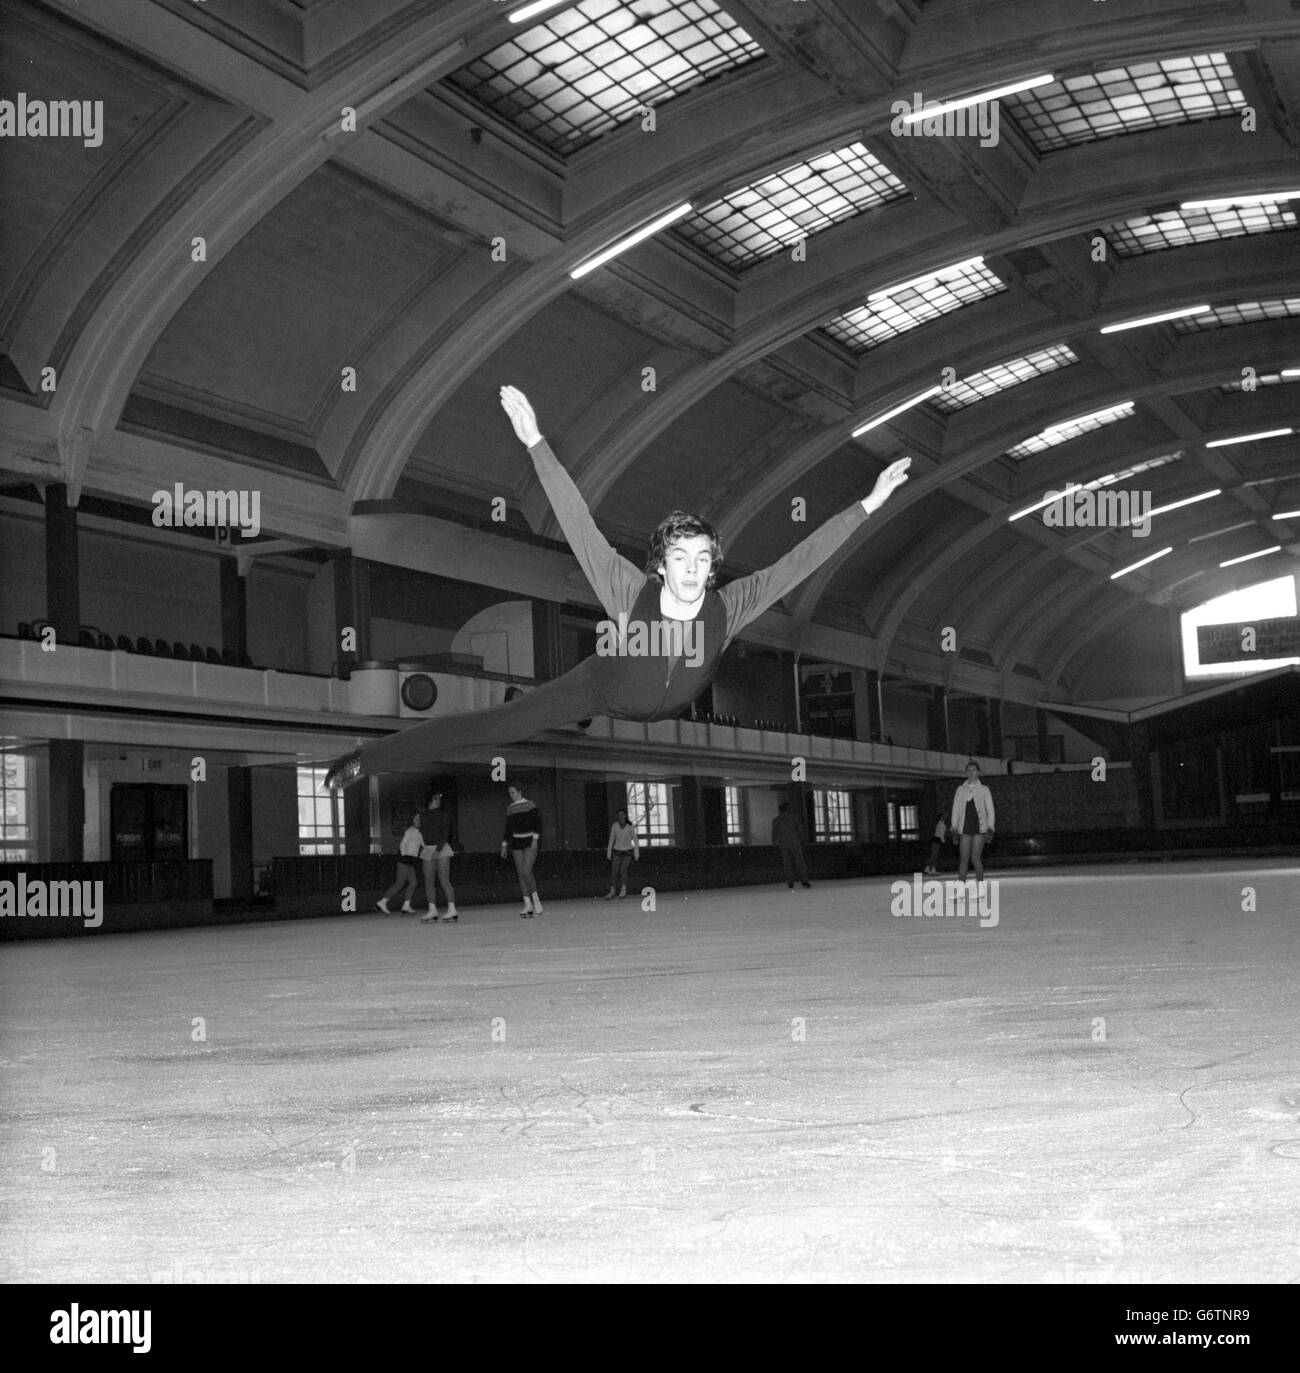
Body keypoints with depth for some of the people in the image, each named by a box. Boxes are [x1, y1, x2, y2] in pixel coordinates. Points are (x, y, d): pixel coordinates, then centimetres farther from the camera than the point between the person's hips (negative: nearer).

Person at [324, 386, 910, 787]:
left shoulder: (728, 608, -30)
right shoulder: (630, 592, -36)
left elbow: (797, 561, -28)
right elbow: (579, 526, -40)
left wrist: (868, 504, -30)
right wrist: (536, 443, -46)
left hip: (673, 711, 3)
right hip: (600, 693, -2)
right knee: (497, 724, -3)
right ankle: (370, 758, 8)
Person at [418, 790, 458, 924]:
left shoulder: (443, 813, 0)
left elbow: (445, 832, -9)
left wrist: (439, 849, -19)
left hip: (442, 848, -6)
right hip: (427, 849, 6)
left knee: (444, 880, -14)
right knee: (428, 881, 2)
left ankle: (452, 910, -17)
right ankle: (432, 910, 8)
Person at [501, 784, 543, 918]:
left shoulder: (529, 805, -4)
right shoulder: (510, 808, 12)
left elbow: (538, 822, -9)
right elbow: (508, 828, 18)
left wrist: (535, 838, -18)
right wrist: (504, 845, 15)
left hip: (530, 842, -5)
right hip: (516, 842, 5)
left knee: (526, 871, -17)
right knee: (520, 874, 0)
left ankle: (535, 898, 2)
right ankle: (528, 905, 3)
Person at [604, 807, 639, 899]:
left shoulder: (630, 826, -8)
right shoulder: (615, 826, -4)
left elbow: (635, 839, -4)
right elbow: (611, 839, 2)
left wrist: (637, 852, -8)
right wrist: (609, 852, 1)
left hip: (628, 851, -2)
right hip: (617, 851, 2)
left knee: (623, 869, -19)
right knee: (614, 870, -11)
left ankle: (624, 889, -5)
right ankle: (611, 892, -12)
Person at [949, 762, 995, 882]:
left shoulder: (984, 790, 6)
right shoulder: (960, 790, 12)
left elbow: (990, 810, 5)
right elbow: (955, 809, 12)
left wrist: (990, 828, -4)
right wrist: (954, 828, 4)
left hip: (979, 827, -2)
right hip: (965, 827, 2)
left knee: (976, 857, -10)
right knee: (964, 858, -4)